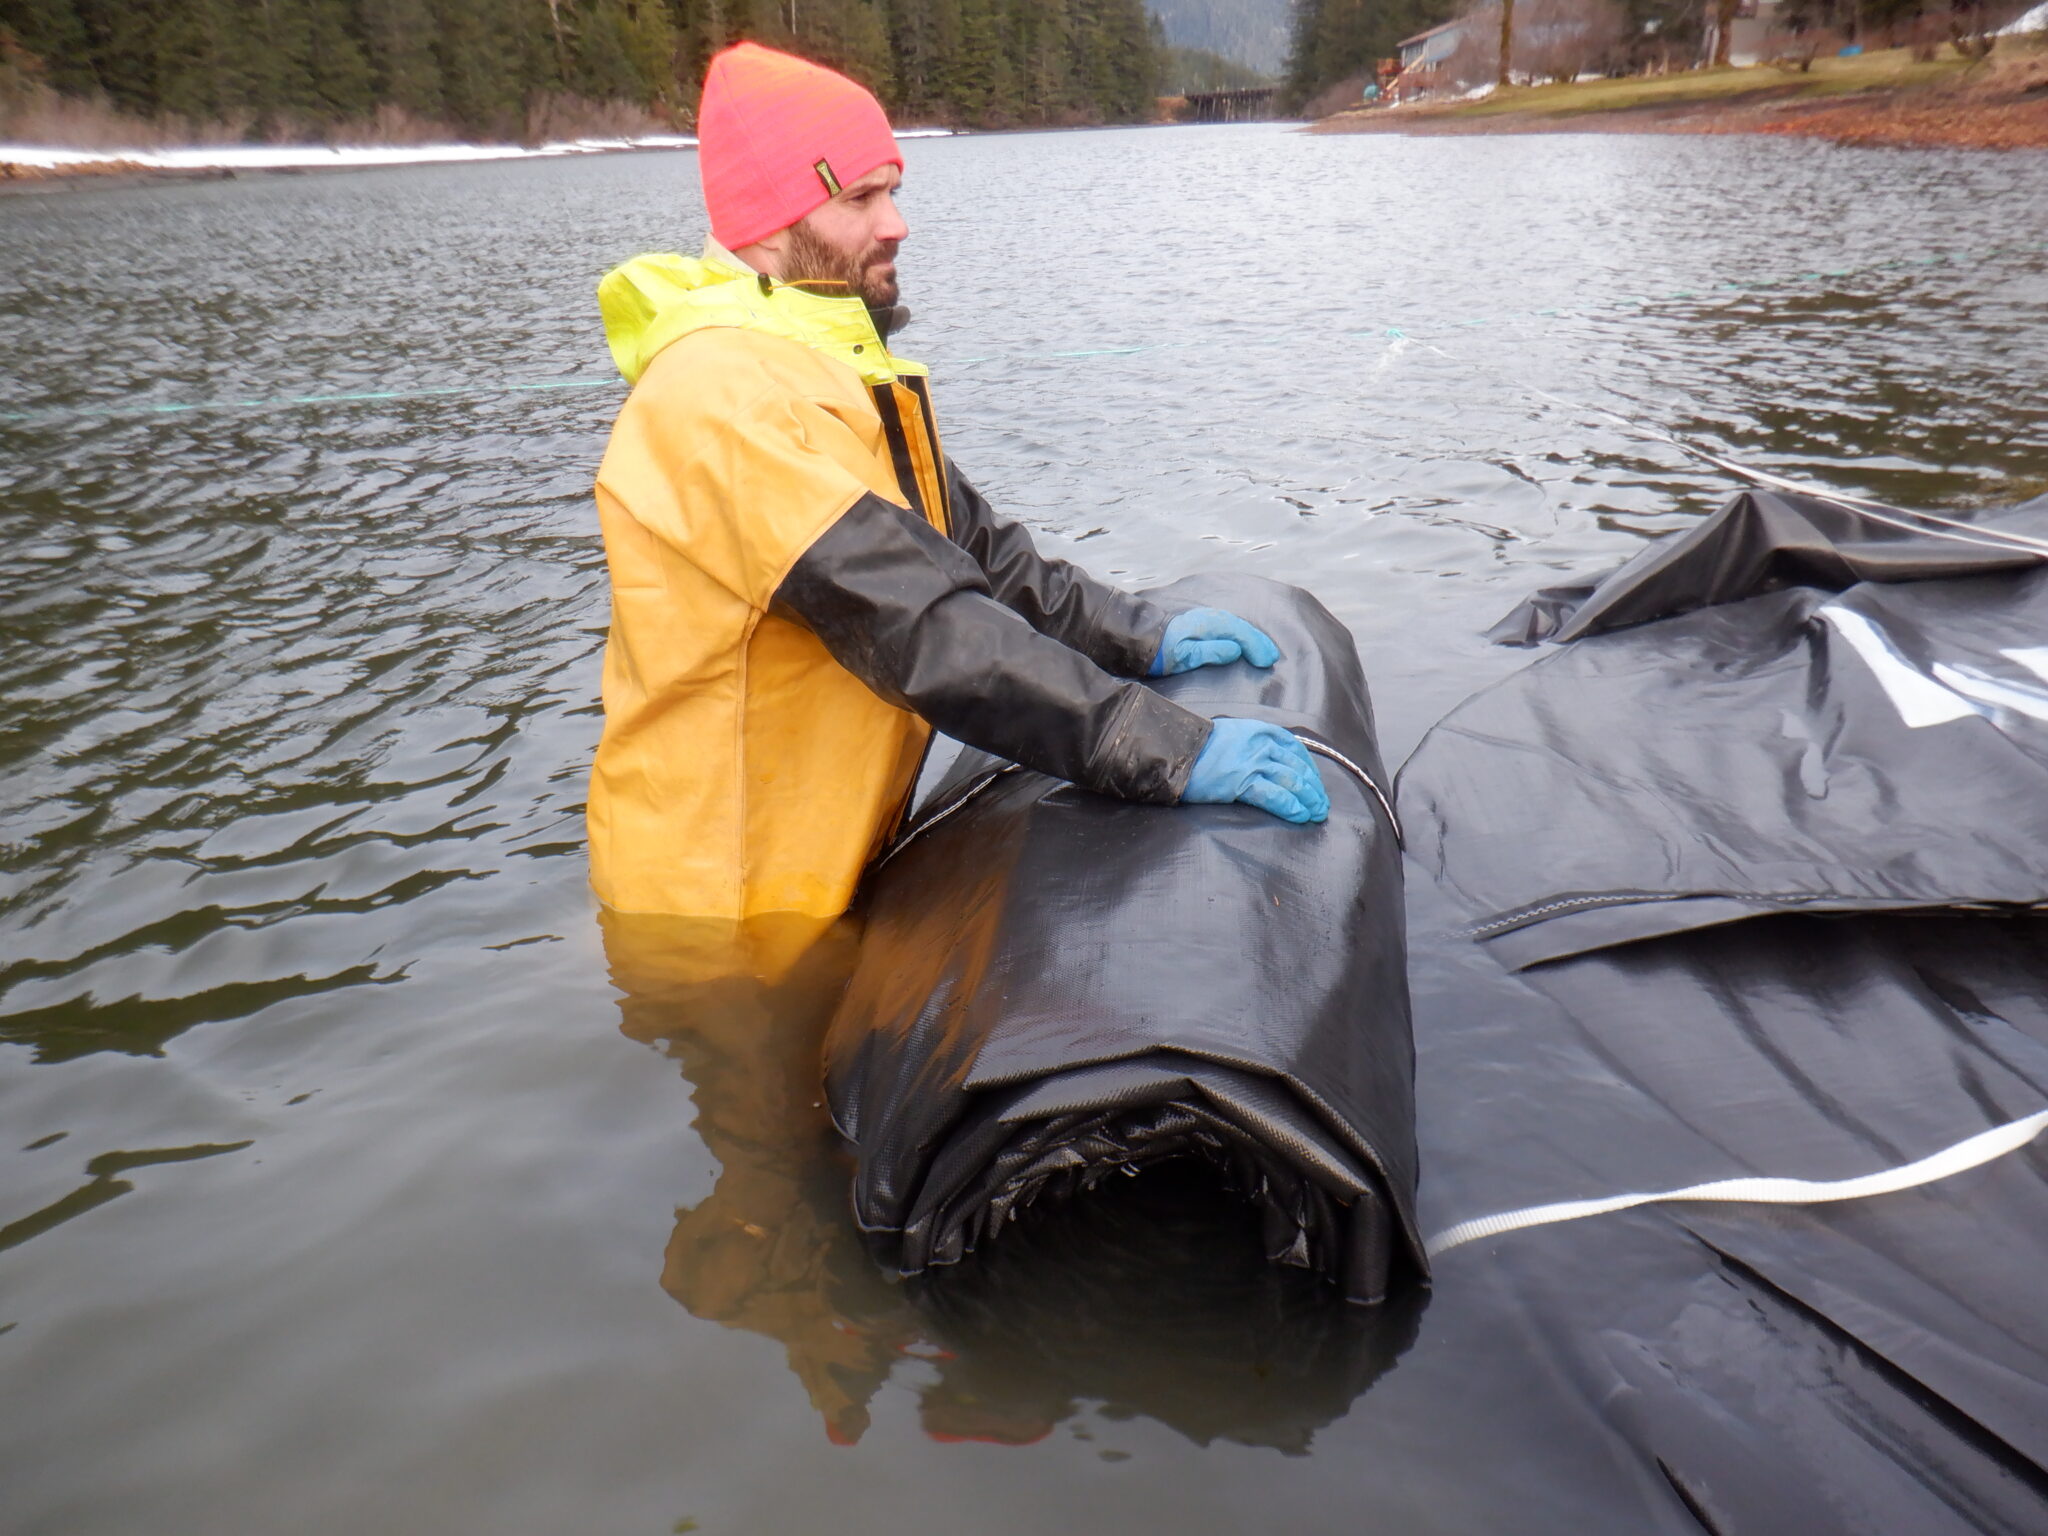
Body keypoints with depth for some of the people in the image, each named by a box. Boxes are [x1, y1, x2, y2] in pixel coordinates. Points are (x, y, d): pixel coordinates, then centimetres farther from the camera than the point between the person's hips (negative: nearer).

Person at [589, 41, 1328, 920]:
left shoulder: (834, 368, 9)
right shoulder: (724, 396, -25)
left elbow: (970, 548, 7)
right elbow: (924, 627, -32)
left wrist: (1144, 638, -5)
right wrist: (1171, 753, -31)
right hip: (723, 905, -9)